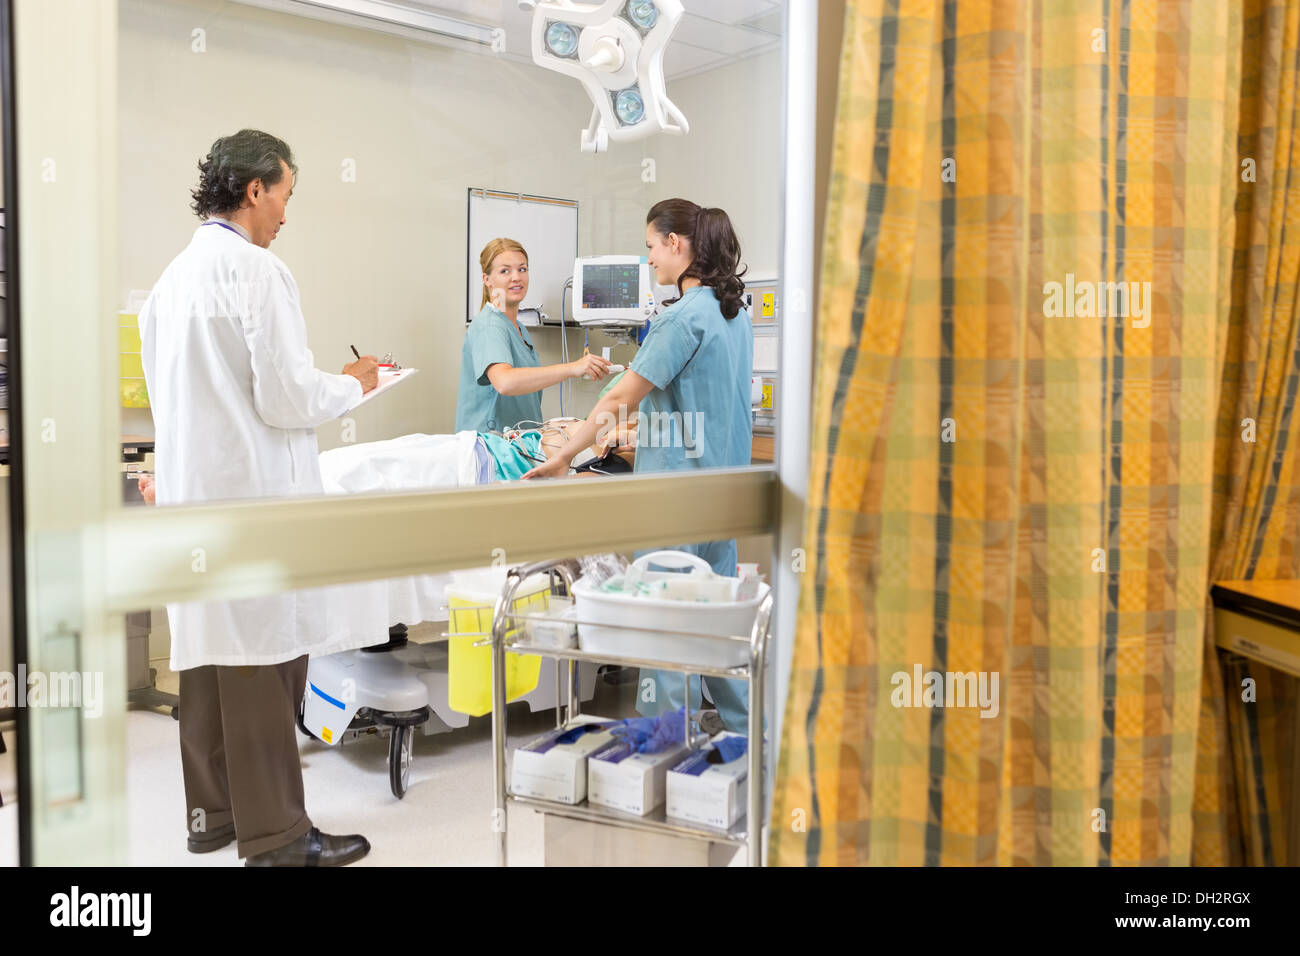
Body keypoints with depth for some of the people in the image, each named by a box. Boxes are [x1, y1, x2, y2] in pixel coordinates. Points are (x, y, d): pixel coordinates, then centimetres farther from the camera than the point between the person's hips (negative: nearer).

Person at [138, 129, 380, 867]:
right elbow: (287, 397, -15)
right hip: (254, 494, -9)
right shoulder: (258, 271, -12)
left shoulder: (174, 276, 14)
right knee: (263, 665, -3)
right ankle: (276, 835, 6)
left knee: (209, 654, 14)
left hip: (191, 491, 9)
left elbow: (170, 392, 19)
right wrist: (353, 385, 1)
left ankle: (212, 812, 25)